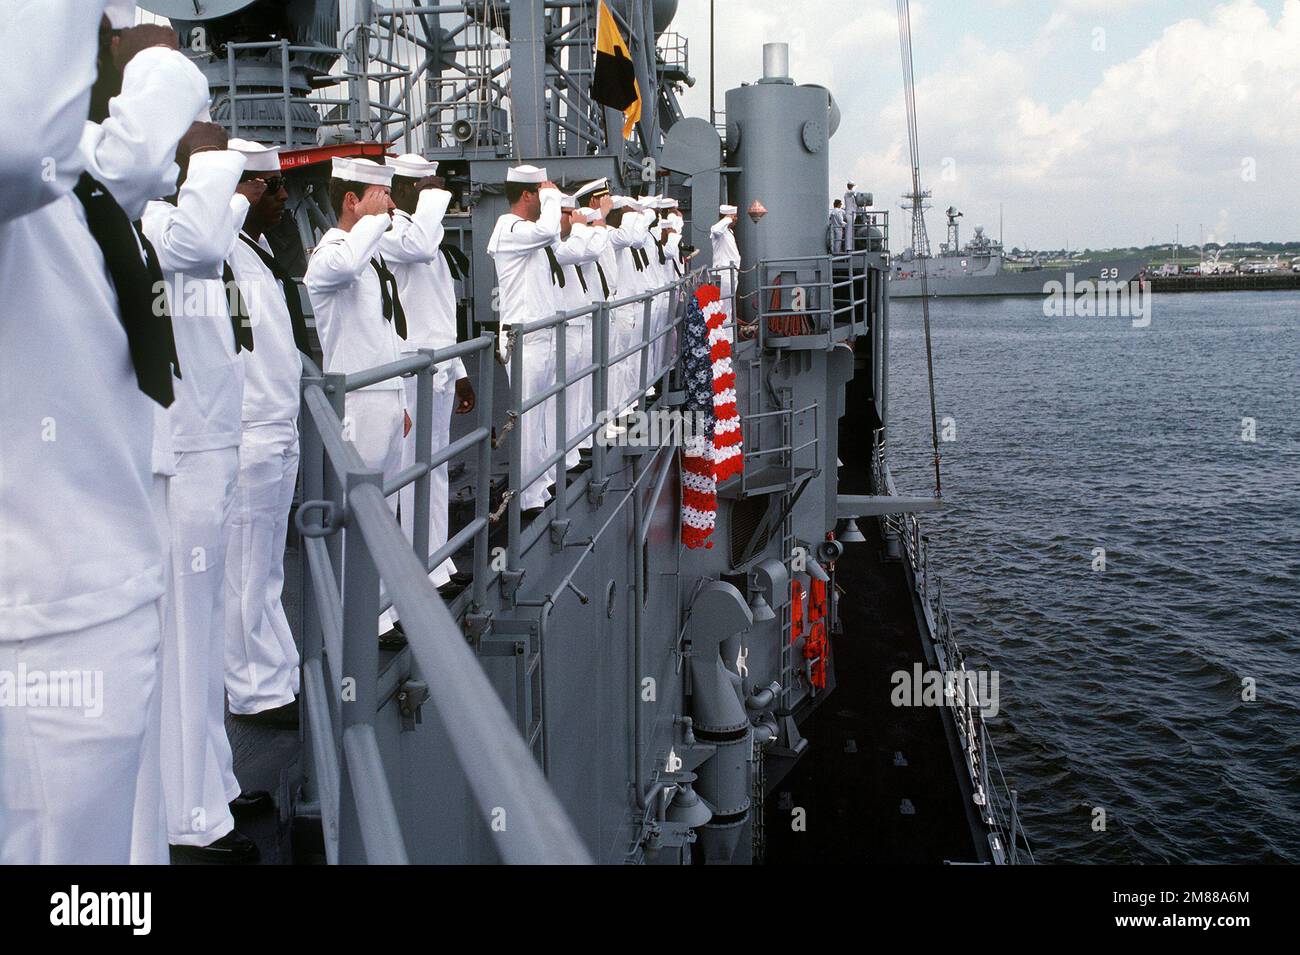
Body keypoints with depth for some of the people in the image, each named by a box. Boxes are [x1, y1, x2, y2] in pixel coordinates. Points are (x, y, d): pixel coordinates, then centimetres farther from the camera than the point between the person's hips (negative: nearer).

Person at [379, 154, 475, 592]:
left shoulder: (420, 230, 21)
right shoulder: (388, 233, -10)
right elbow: (418, 245, -37)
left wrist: (458, 370, 24)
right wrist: (433, 195, -20)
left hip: (440, 368, 10)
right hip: (415, 370, -10)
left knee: (436, 470, 14)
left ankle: (438, 562, 23)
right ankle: (424, 573, 2)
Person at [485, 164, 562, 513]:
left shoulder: (528, 231, 18)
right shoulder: (509, 229, -13)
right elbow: (547, 229, -30)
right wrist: (551, 194, -15)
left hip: (544, 334, 10)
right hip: (524, 338, -10)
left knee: (546, 414, 13)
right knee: (528, 418, -5)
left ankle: (546, 483, 22)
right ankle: (530, 497, 1)